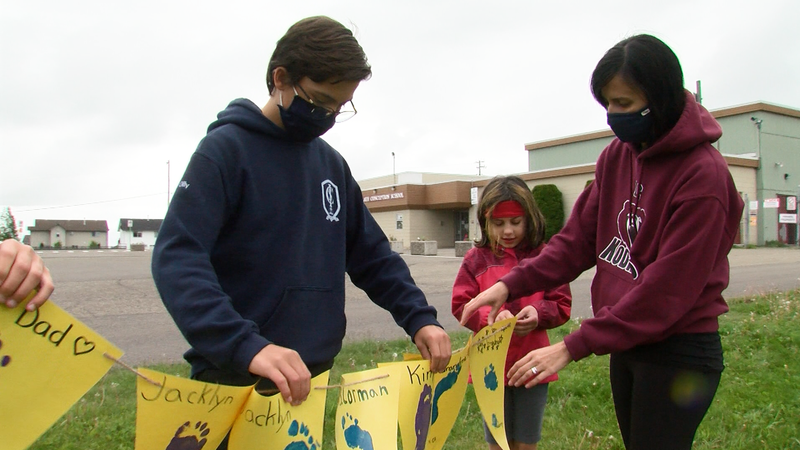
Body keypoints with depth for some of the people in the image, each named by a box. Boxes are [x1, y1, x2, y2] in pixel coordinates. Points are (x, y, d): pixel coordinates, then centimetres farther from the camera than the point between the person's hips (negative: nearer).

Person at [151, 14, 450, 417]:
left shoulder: (331, 164, 9)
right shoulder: (226, 148, -10)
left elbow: (371, 255, 13)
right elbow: (177, 257, -21)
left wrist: (419, 318, -1)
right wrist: (245, 345, -34)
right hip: (235, 380, -6)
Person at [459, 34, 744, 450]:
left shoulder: (703, 175, -19)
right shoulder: (617, 155, 3)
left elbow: (668, 288, -23)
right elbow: (579, 238, 3)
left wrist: (574, 347, -24)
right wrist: (511, 285, -10)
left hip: (678, 353, -7)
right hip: (626, 342, 7)